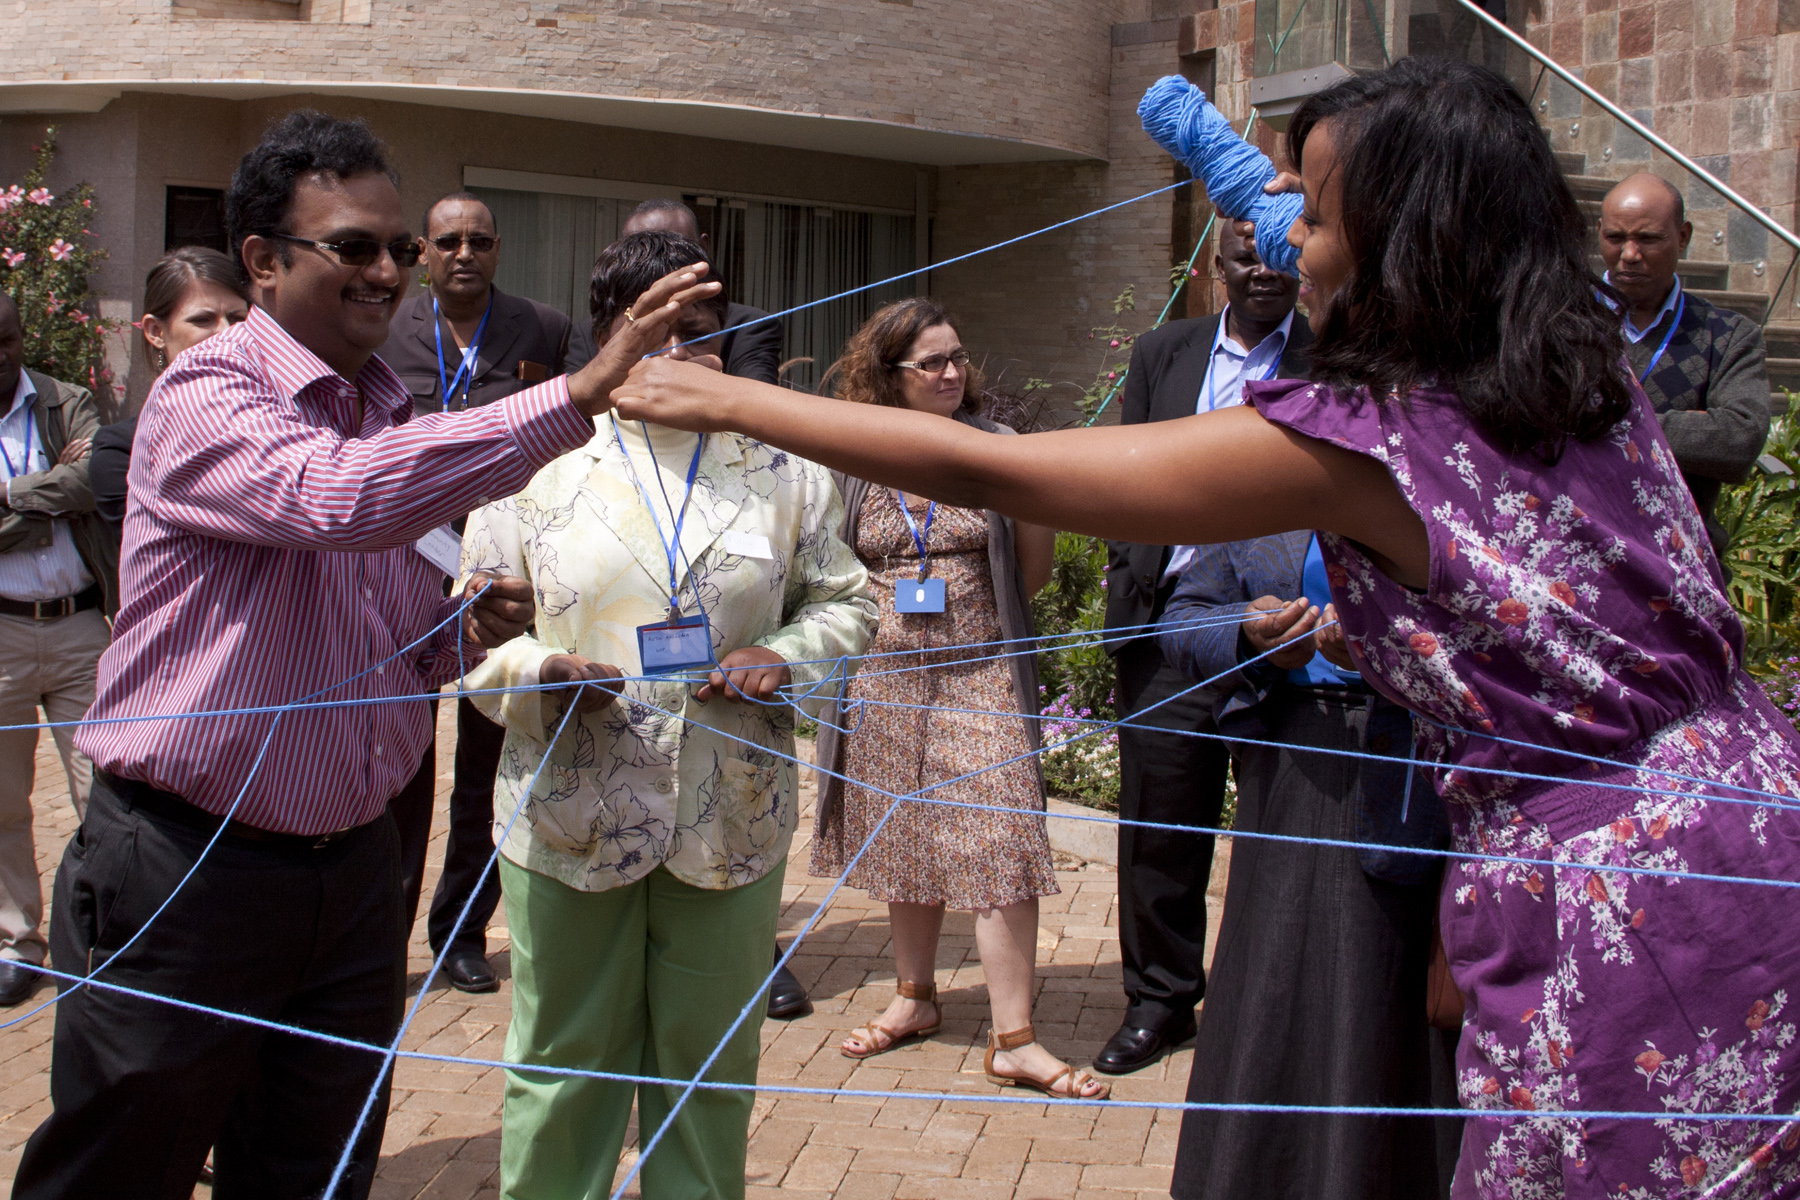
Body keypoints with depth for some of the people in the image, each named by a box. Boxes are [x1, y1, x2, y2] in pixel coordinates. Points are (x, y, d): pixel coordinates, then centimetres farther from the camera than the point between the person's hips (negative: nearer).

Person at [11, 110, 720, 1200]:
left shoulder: (390, 415, 10)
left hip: (356, 869, 7)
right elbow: (339, 499, -35)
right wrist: (580, 395, -38)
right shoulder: (207, 397, -13)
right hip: (187, 870, -6)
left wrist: (463, 632, -3)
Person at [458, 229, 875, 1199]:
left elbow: (844, 601, 11)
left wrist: (783, 656, -9)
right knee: (564, 1065, 9)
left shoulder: (782, 468, 7)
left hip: (732, 820, 1)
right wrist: (541, 668, -16)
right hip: (569, 818, -1)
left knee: (710, 1065, 13)